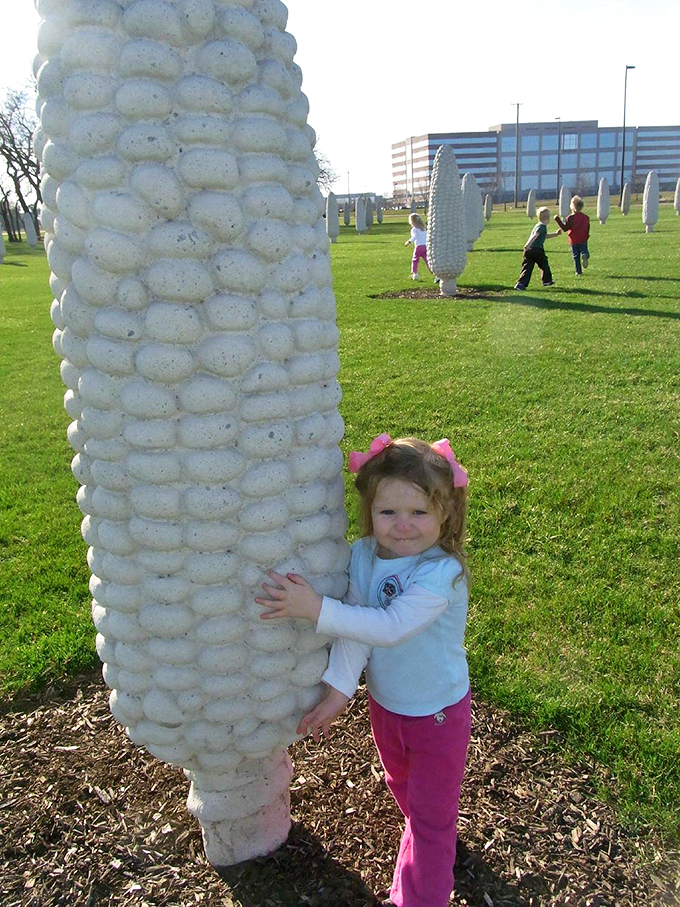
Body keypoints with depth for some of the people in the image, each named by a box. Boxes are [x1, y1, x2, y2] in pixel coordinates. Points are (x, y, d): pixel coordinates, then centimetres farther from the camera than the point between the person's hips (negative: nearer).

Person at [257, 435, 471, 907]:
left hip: (437, 712, -6)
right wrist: (339, 689, -25)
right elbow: (355, 628, -16)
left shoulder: (441, 571, -32)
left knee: (432, 815, 14)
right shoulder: (363, 555, -15)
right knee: (401, 785, 33)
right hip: (385, 703, 6)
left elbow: (392, 627, -41)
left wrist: (316, 608, -43)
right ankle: (422, 831, 63)